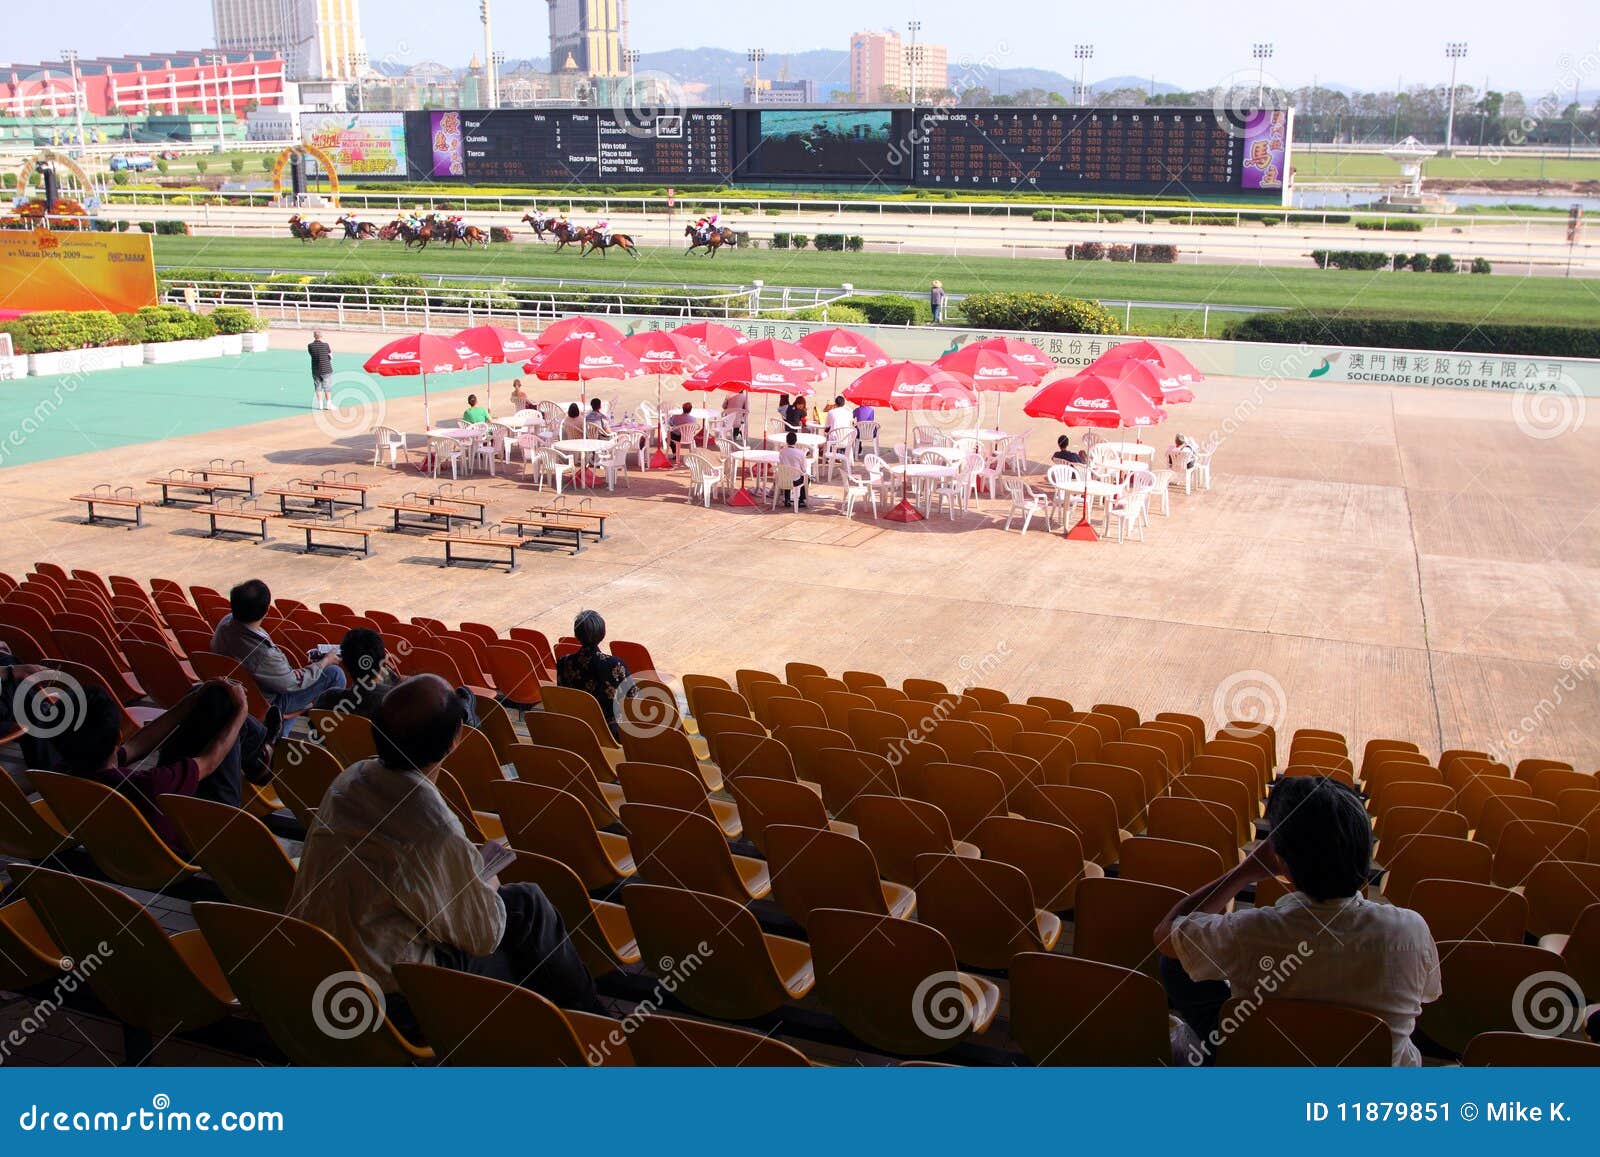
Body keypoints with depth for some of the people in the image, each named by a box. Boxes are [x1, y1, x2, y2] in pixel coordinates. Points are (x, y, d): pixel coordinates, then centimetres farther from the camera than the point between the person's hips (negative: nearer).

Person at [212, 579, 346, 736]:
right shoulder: (263, 655, -40)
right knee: (334, 674, -3)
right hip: (268, 704, -8)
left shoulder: (226, 622, -19)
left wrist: (288, 669, -1)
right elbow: (292, 683, -22)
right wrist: (325, 661, -7)